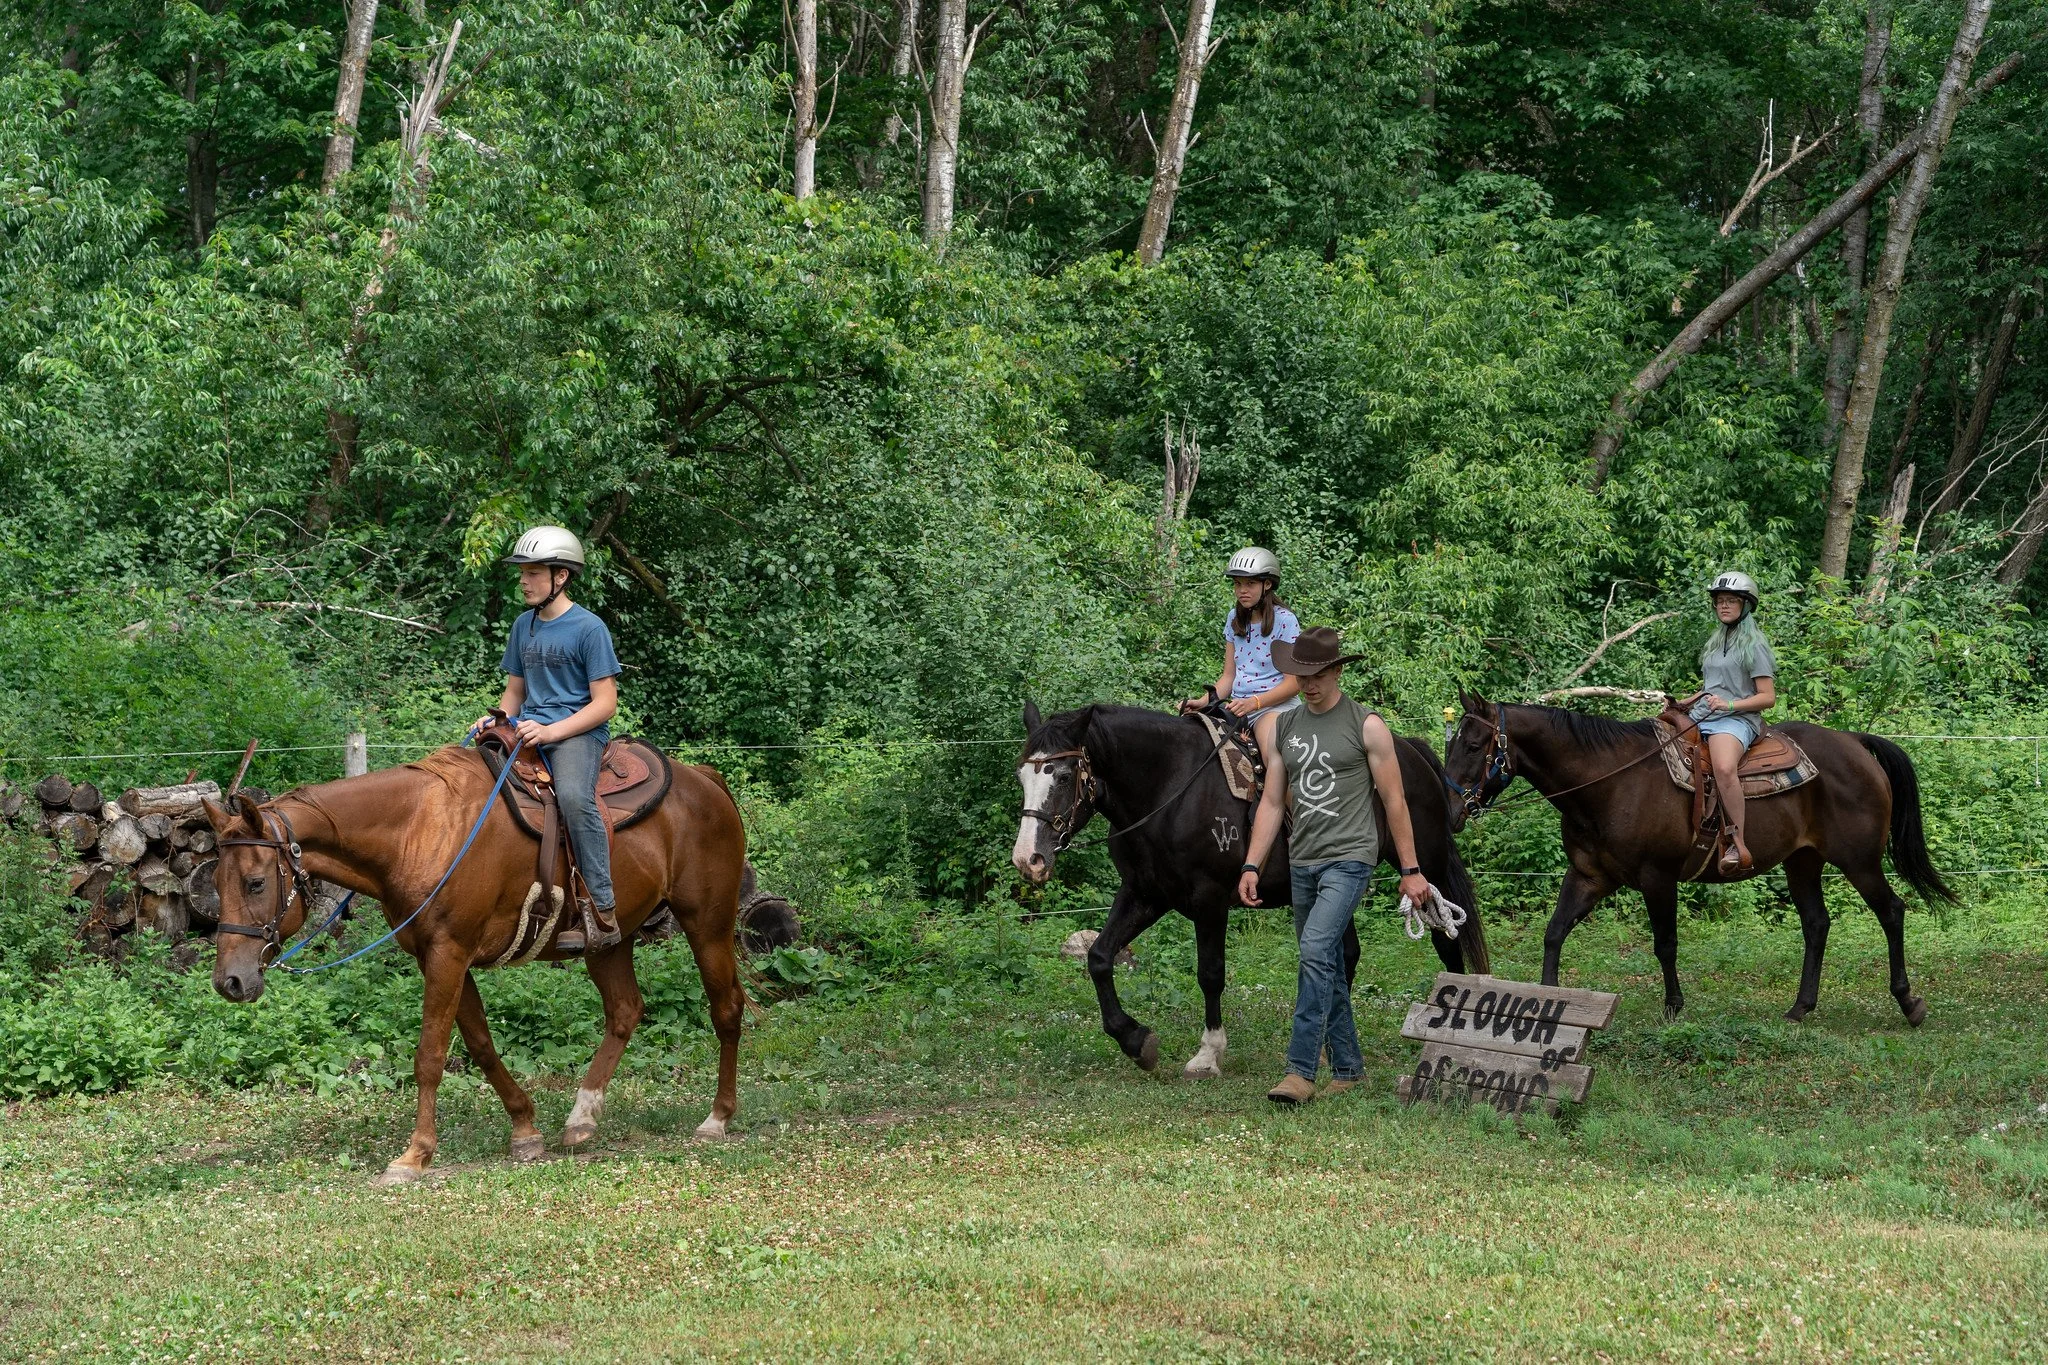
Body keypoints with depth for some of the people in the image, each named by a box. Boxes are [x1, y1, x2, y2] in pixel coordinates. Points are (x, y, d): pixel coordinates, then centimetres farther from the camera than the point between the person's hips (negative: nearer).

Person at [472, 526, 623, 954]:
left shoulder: (588, 628, -5)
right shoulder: (523, 625, 16)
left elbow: (605, 702, -9)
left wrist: (551, 731, -20)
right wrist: (497, 720, 1)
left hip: (578, 732, -7)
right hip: (529, 730, 7)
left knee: (574, 796, -36)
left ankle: (604, 910, -30)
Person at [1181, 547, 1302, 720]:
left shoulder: (1285, 620, -4)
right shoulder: (1234, 619, 15)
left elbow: (1294, 682, -8)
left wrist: (1253, 703, -20)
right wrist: (1203, 702, -4)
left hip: (1275, 705, -5)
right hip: (1238, 705, 5)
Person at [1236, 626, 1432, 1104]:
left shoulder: (1367, 726, -4)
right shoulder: (1282, 727, 10)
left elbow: (1394, 802, -2)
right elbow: (1272, 802, 11)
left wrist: (1411, 871, -2)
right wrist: (1252, 866, 3)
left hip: (1349, 858, -6)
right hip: (1303, 862, 6)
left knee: (1316, 951, -21)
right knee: (1327, 969, 12)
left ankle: (1301, 1071, -24)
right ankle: (1348, 1068, 23)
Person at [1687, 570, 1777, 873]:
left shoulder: (1753, 645, 0)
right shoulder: (1715, 642, 23)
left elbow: (1768, 697, -6)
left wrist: (1728, 705, -18)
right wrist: (1681, 703, 15)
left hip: (1736, 720, -9)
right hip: (1700, 715, 9)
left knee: (1724, 768, -39)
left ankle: (1738, 844, -37)